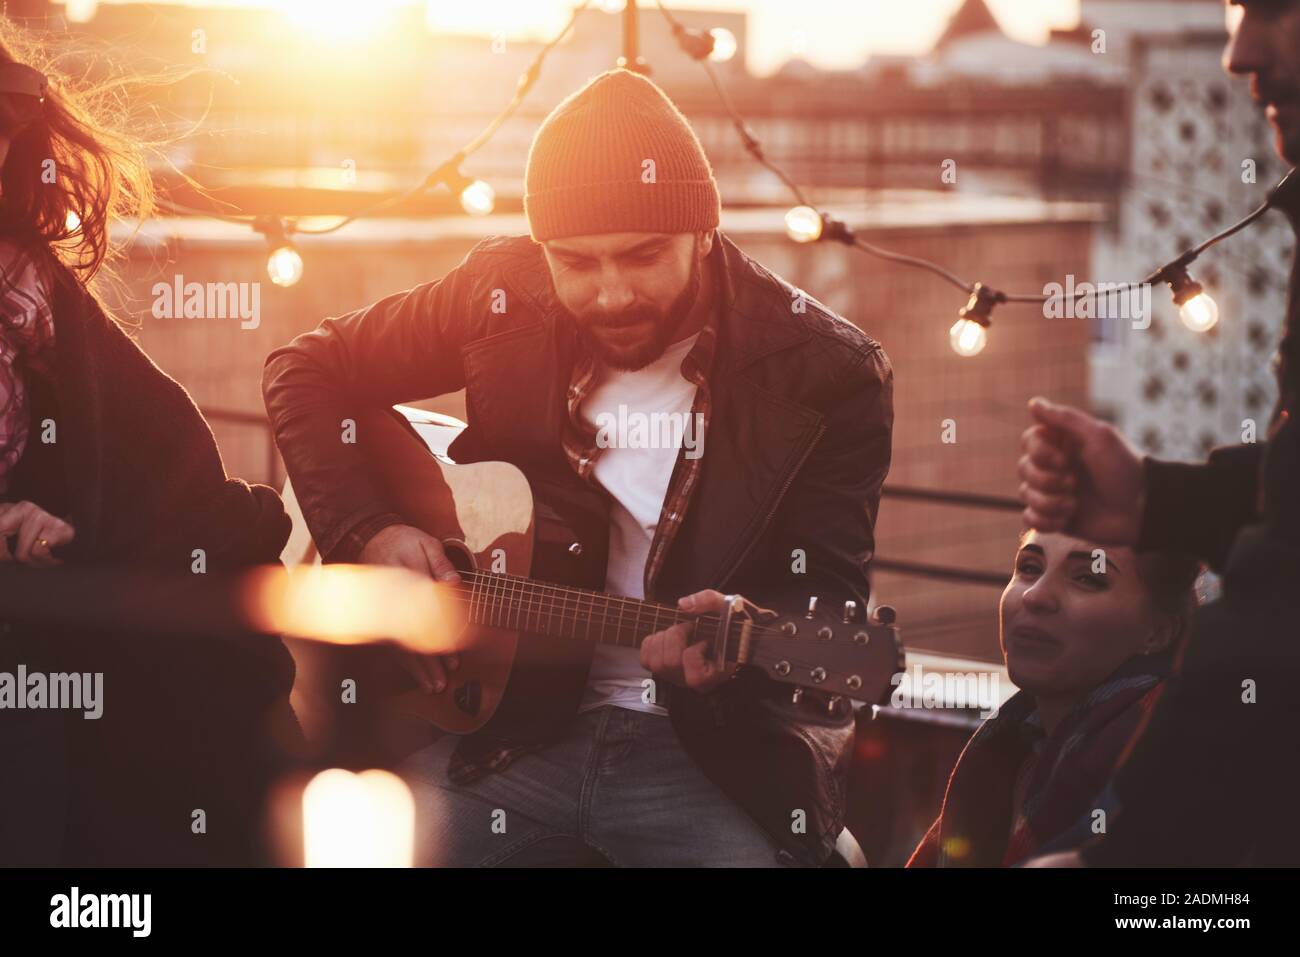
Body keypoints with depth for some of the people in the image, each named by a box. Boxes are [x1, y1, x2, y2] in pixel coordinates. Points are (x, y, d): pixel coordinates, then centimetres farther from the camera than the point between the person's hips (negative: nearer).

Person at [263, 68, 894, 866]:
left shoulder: (827, 375, -9)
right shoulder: (506, 299, 0)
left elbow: (831, 605, -9)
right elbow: (308, 369, 11)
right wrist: (368, 532, -4)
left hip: (716, 747, -2)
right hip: (517, 717, 2)